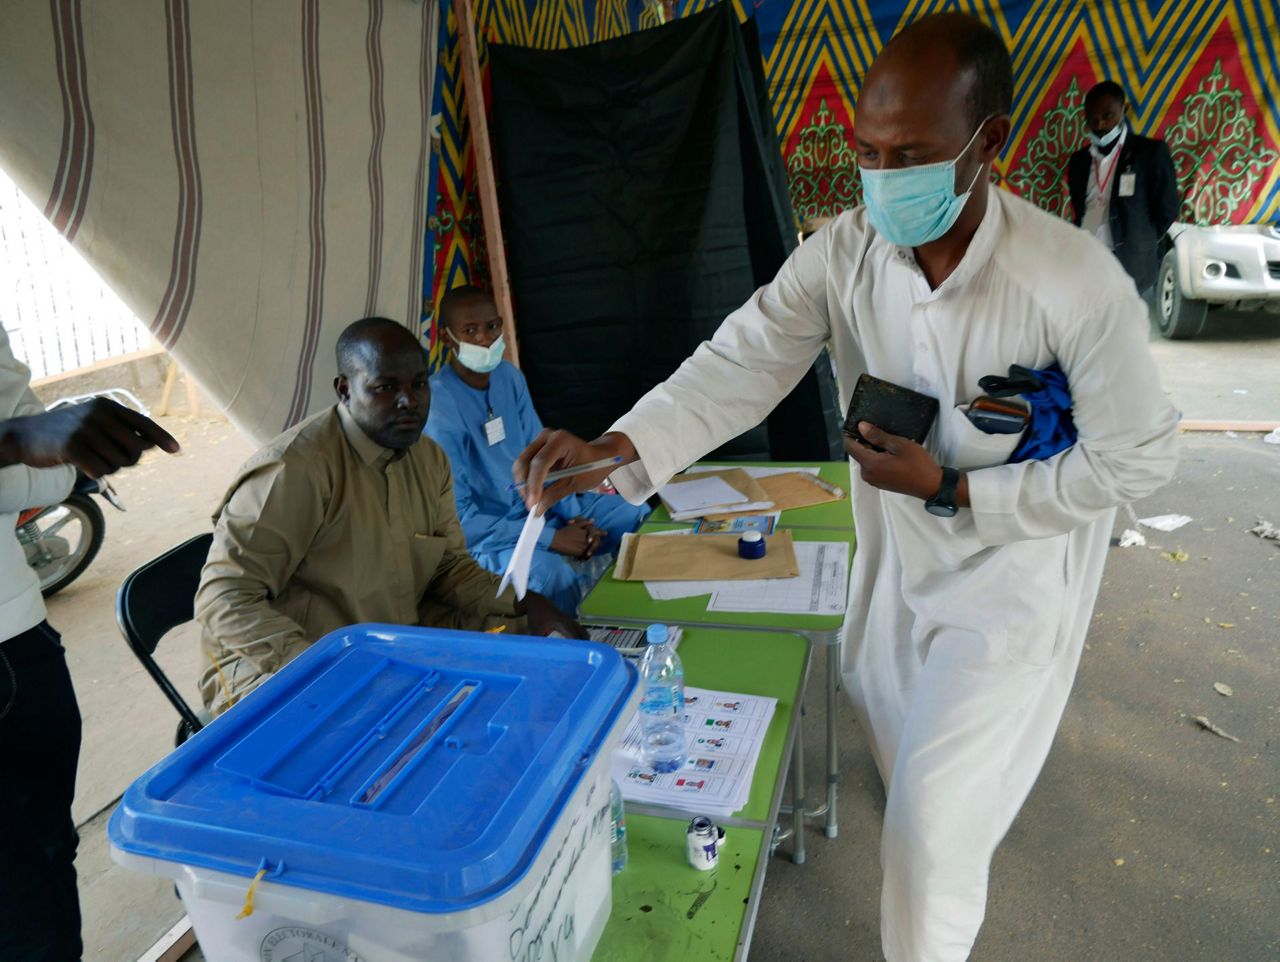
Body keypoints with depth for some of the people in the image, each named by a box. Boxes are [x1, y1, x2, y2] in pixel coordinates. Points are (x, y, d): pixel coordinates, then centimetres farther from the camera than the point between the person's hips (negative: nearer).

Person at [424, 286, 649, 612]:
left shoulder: (510, 376, 0)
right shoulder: (439, 404, -21)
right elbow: (459, 518, -23)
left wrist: (574, 517, -8)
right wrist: (552, 539, -24)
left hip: (534, 504, 8)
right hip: (483, 536, -7)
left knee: (637, 515, 7)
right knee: (550, 571, -37)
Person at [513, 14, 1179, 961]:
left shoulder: (1079, 283, -27)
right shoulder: (842, 252, -15)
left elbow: (1136, 458, -17)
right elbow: (739, 364, -22)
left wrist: (950, 489, -24)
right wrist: (611, 449, -37)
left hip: (1015, 571, -4)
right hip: (894, 555, 5)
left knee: (934, 818, 1)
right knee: (890, 717, 29)